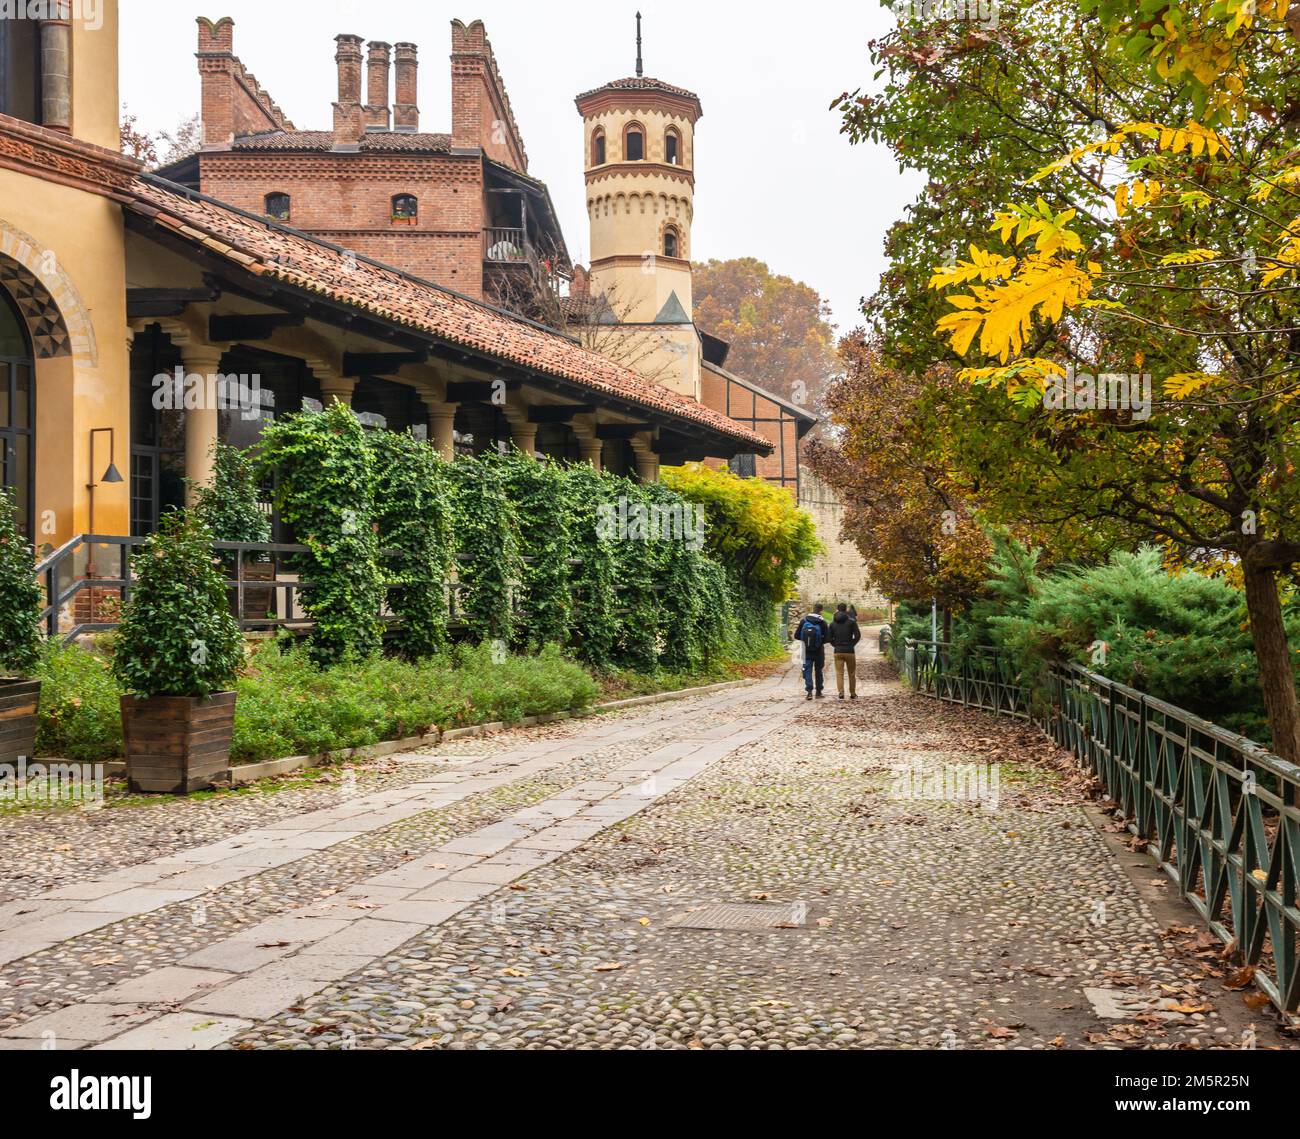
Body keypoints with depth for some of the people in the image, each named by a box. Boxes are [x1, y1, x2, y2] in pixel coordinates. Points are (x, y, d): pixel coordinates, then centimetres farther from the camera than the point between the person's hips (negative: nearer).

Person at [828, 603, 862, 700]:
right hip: (850, 651, -2)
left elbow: (829, 638, 4)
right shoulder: (851, 622, -3)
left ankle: (841, 693, -10)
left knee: (839, 673, 2)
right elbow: (858, 635, -10)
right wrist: (852, 644, 2)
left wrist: (836, 645, 11)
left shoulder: (833, 623, 7)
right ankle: (853, 694, 14)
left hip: (838, 651, 2)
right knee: (852, 673, 9)